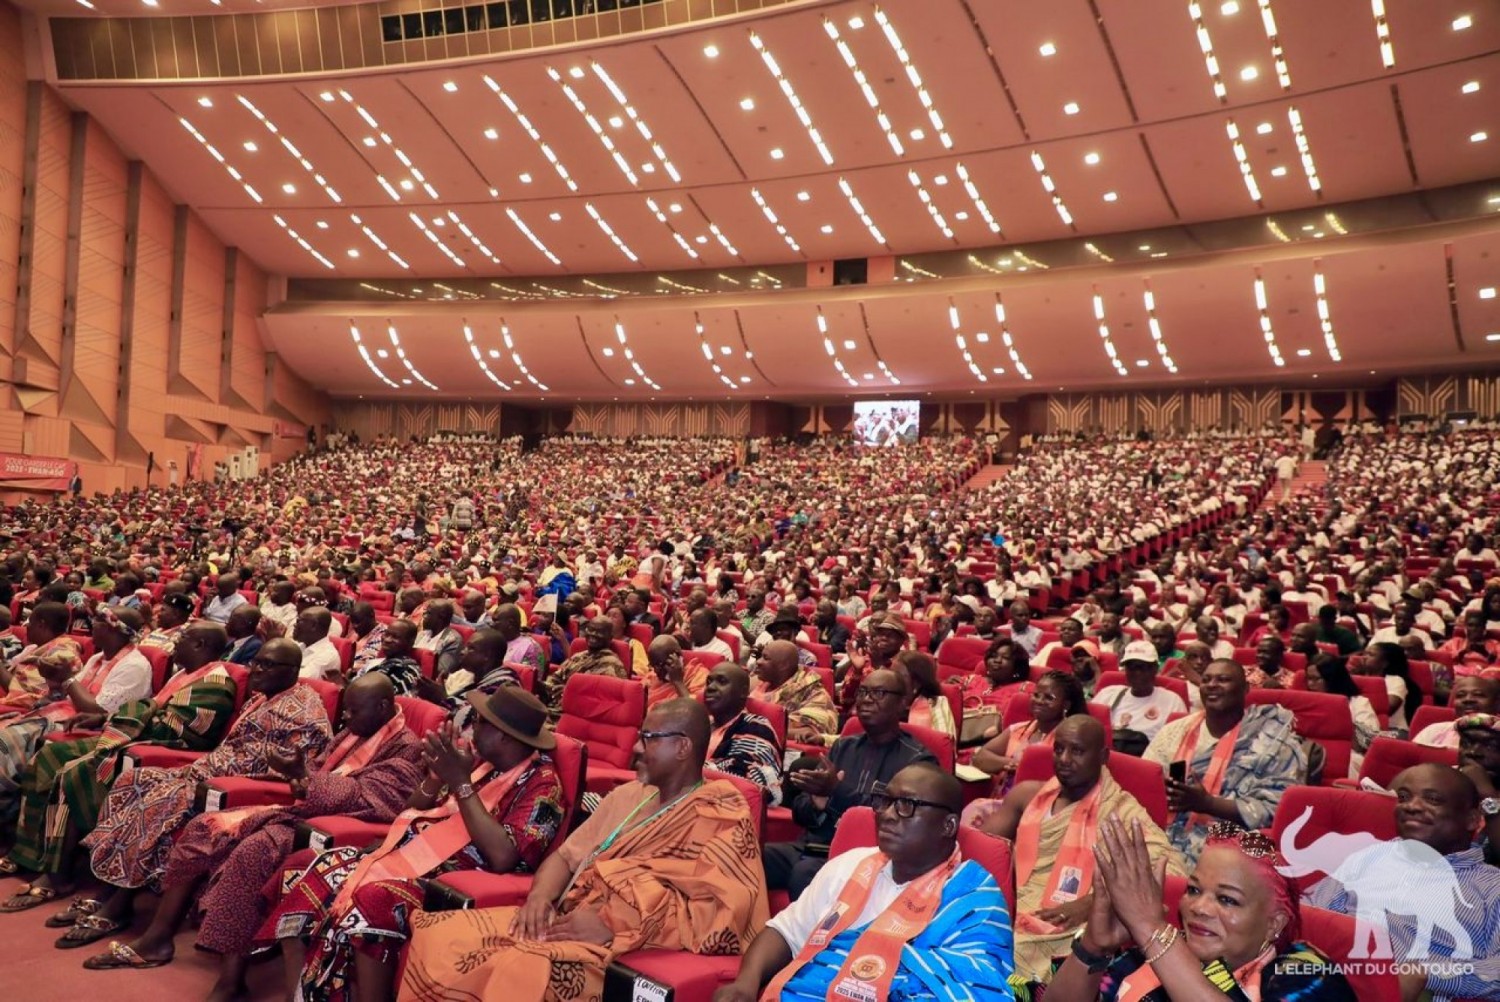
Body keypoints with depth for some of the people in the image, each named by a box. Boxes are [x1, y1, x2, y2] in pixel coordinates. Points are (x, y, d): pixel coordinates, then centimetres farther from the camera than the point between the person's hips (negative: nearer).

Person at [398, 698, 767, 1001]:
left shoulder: (722, 817, -7)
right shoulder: (627, 796, 17)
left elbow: (720, 919, -17)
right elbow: (567, 855, 19)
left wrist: (612, 925, -19)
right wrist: (540, 896, -5)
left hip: (632, 947, -7)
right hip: (567, 921, 8)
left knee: (525, 970, -35)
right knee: (437, 939, -8)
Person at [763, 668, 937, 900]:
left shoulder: (917, 759, 1)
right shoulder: (843, 746, 17)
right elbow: (799, 808, 16)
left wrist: (837, 792, -20)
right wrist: (817, 805, -8)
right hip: (811, 846, 5)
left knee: (805, 873, -34)